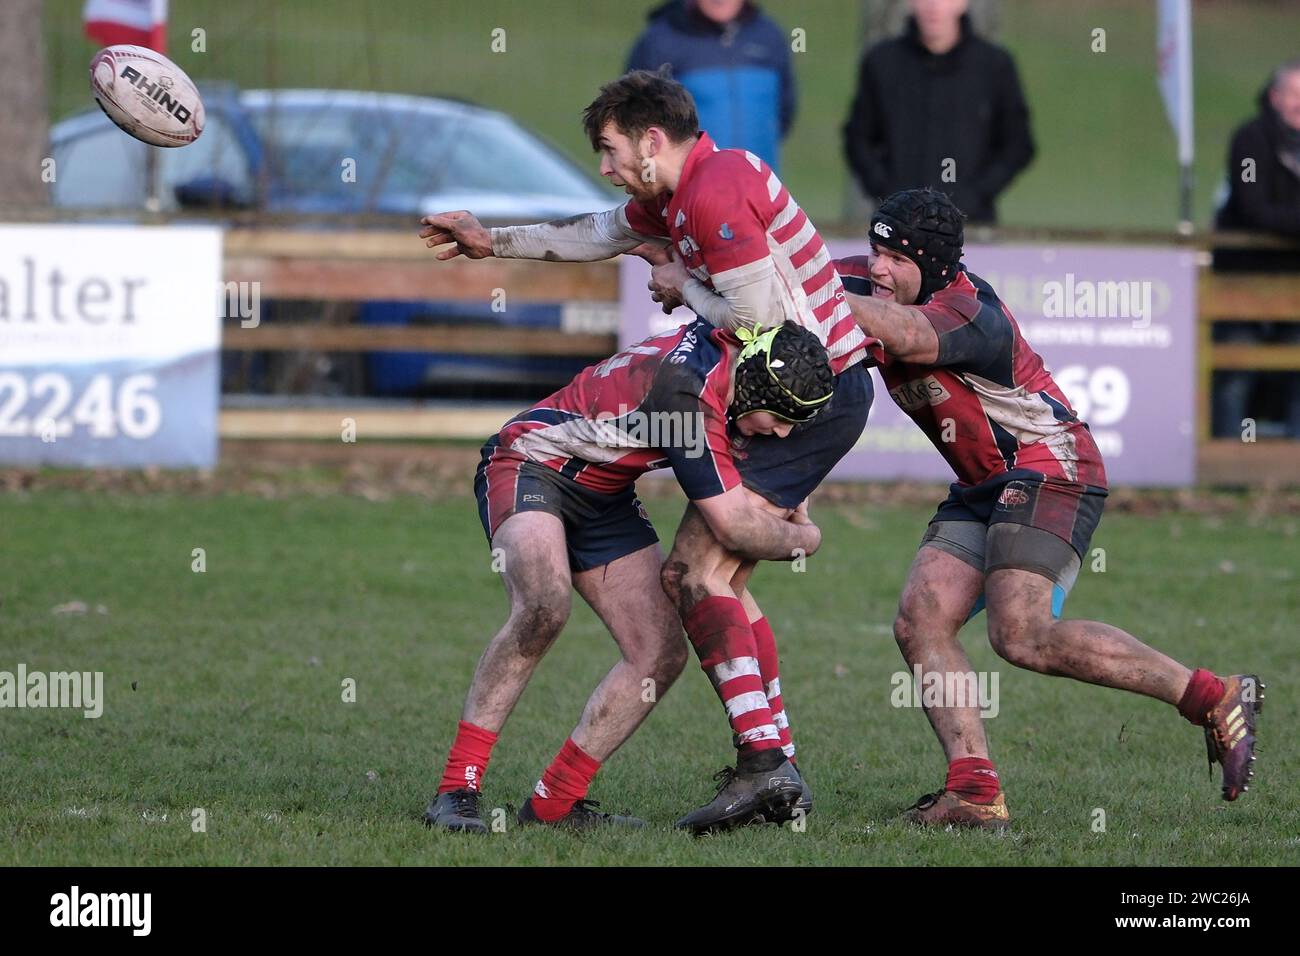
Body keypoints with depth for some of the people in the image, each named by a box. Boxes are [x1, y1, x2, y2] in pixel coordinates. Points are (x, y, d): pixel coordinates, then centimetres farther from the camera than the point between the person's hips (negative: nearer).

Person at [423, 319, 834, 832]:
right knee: (544, 607, -36)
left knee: (662, 654, -3)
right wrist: (804, 537, -7)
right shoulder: (688, 387, -31)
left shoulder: (724, 344, -5)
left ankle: (554, 802, 2)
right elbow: (734, 526, -27)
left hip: (605, 497, 9)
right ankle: (456, 789, -31)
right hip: (530, 466, -9)